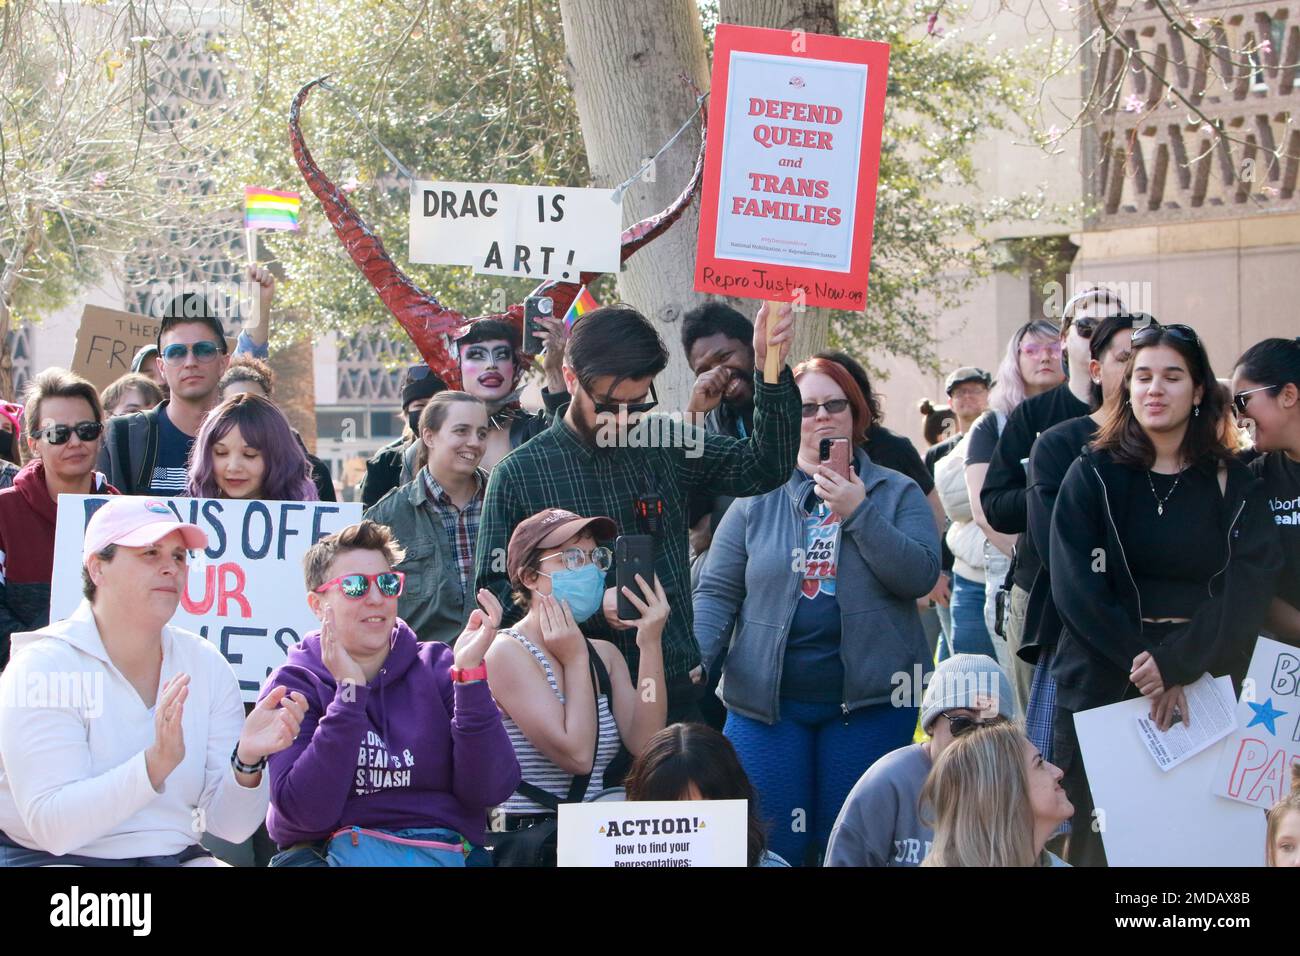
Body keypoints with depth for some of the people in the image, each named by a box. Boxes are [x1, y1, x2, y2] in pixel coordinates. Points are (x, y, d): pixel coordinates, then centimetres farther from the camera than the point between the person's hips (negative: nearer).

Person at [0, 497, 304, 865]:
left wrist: (247, 759, -20)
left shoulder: (206, 665, 3)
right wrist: (157, 763, -31)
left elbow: (230, 825, -1)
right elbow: (52, 826, -21)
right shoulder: (41, 668, -11)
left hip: (175, 856, 3)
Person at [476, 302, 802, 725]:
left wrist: (771, 370, -13)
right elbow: (494, 590, -4)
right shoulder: (518, 474, -3)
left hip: (675, 690, 3)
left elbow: (764, 468, 0)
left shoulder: (665, 447, 6)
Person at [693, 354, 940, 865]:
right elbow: (717, 593, 6)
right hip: (767, 700, 1)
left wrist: (857, 513, -14)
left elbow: (921, 575, -7)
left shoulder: (896, 493, 7)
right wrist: (693, 659, -10)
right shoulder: (757, 500, 8)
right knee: (771, 845, -1)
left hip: (868, 700, -1)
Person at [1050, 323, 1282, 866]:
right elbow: (1077, 588, -7)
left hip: (1206, 688, 1)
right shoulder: (1092, 477, 4)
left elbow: (1249, 591, -7)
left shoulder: (1234, 486, 6)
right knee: (1101, 846, 2)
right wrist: (1143, 665, -18)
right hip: (1103, 688, -1)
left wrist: (1177, 663, -21)